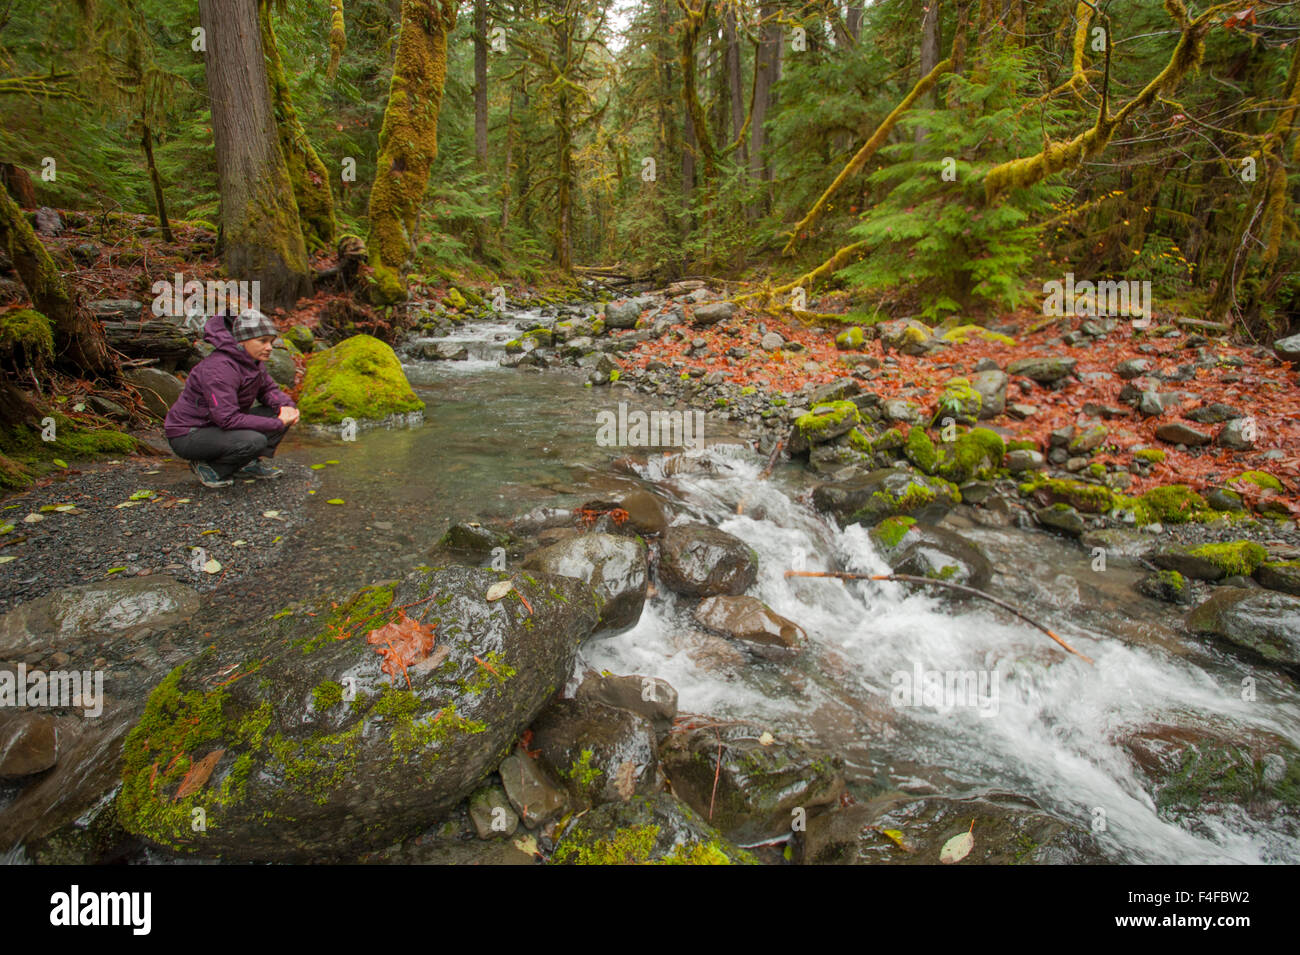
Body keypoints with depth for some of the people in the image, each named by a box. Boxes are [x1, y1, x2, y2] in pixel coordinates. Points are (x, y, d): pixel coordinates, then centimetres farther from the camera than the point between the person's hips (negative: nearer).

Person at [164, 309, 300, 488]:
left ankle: (250, 462, 4)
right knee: (255, 441, -33)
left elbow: (268, 389, 11)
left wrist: (286, 405, -13)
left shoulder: (253, 361, -1)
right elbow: (228, 419, -32)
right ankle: (208, 466, -8)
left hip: (218, 426, 9)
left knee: (281, 411, -3)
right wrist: (277, 424, -29)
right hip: (188, 435, -9)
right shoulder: (219, 368, -27)